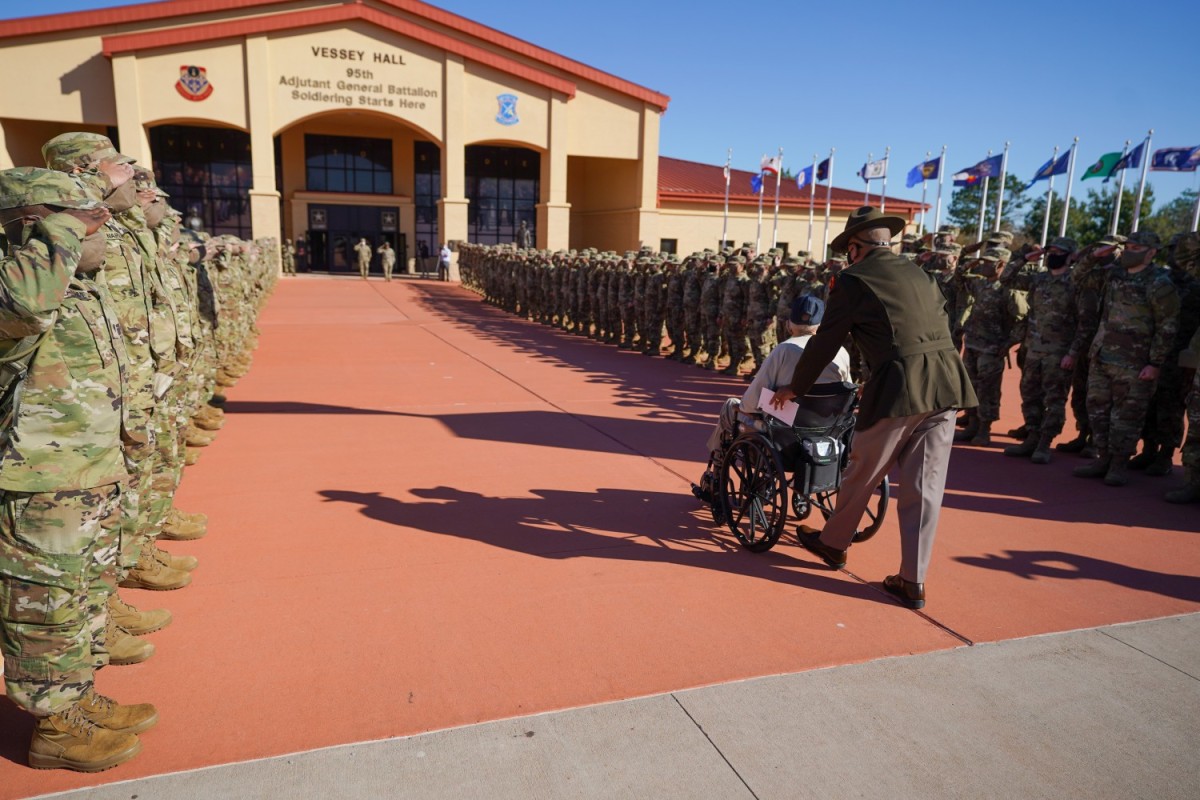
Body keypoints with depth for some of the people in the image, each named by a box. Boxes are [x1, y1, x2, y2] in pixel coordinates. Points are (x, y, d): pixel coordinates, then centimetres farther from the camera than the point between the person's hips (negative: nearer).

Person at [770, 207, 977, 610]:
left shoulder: (853, 279, 1)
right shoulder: (920, 273, 20)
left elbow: (825, 342, 4)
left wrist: (795, 387, 19)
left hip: (898, 388, -6)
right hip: (947, 385, 6)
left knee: (862, 474, 14)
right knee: (924, 487, 8)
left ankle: (833, 542, 34)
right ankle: (913, 582, 13)